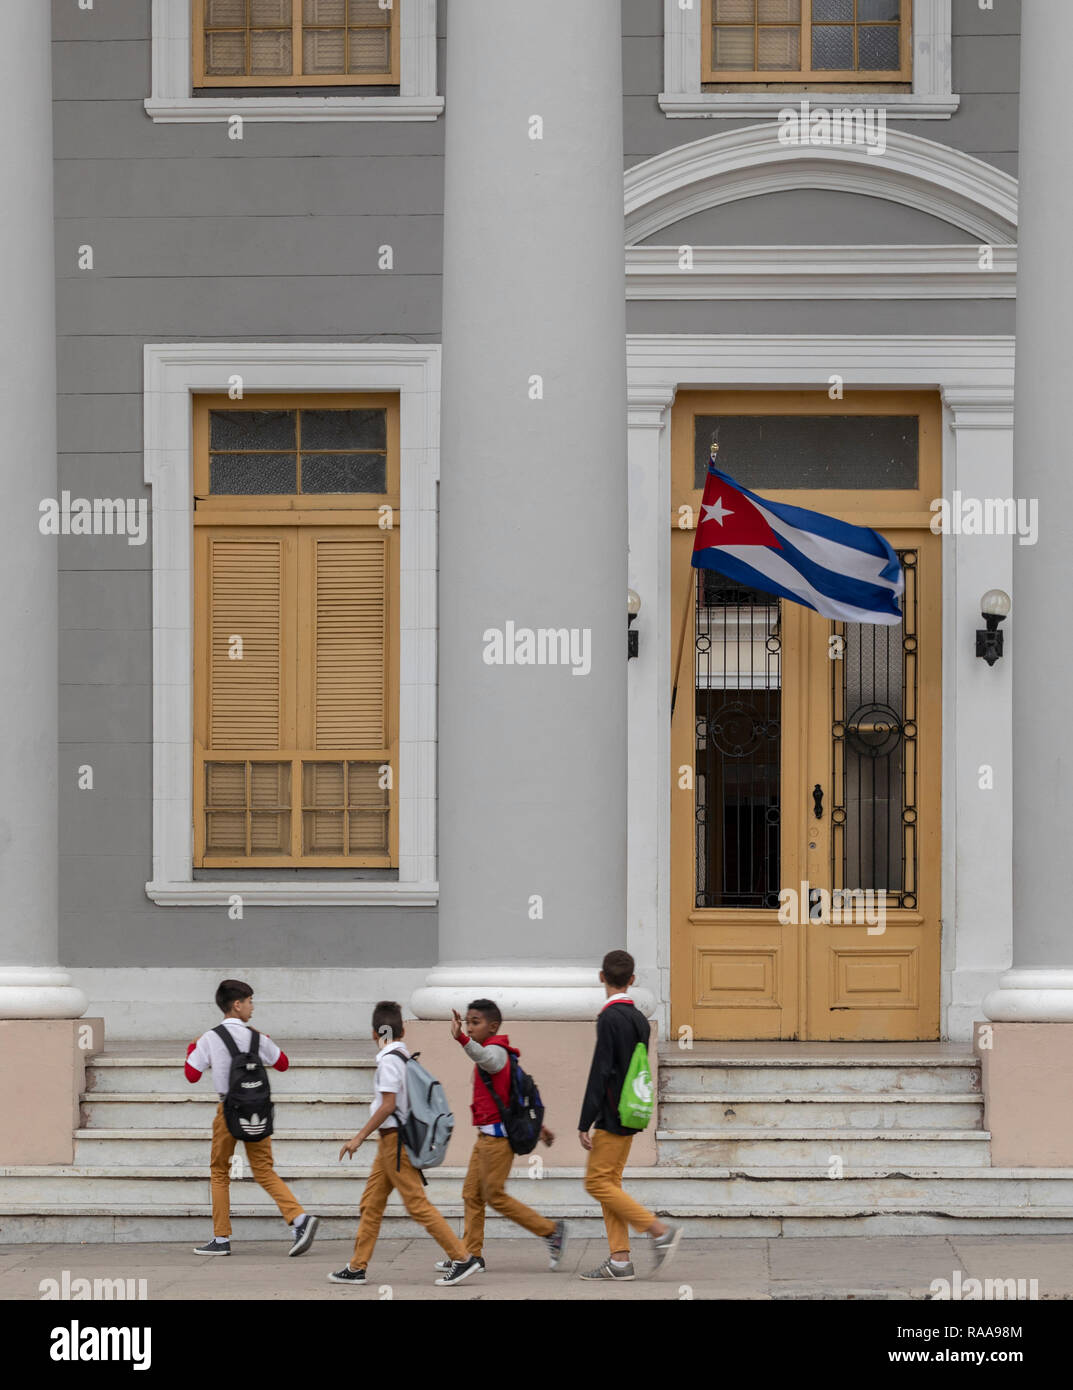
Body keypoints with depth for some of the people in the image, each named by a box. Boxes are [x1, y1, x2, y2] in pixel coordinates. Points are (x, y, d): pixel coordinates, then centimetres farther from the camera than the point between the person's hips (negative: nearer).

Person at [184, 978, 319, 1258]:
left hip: (229, 1109, -2)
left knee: (219, 1171, 12)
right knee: (264, 1170, 8)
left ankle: (221, 1238, 11)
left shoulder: (209, 1039, -7)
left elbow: (192, 1075, -3)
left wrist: (192, 1048, 15)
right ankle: (299, 1218, -13)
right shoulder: (256, 1037, -1)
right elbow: (283, 1064, 11)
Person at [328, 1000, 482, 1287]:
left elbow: (388, 1105, -21)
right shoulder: (405, 1056, 11)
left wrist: (359, 1137, -18)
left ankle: (462, 1258, -8)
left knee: (417, 1204, -8)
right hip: (390, 1142, 10)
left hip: (395, 1138, -10)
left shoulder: (389, 1060, -16)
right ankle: (357, 1267, 14)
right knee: (371, 1203, 11)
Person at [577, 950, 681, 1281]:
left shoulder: (610, 1018, -15)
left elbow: (600, 1072, -19)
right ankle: (620, 1260, 6)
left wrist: (584, 1123, -16)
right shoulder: (639, 1018, 11)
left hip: (612, 1115, -9)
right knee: (610, 1182, 10)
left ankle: (660, 1231, -9)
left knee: (598, 1182, -4)